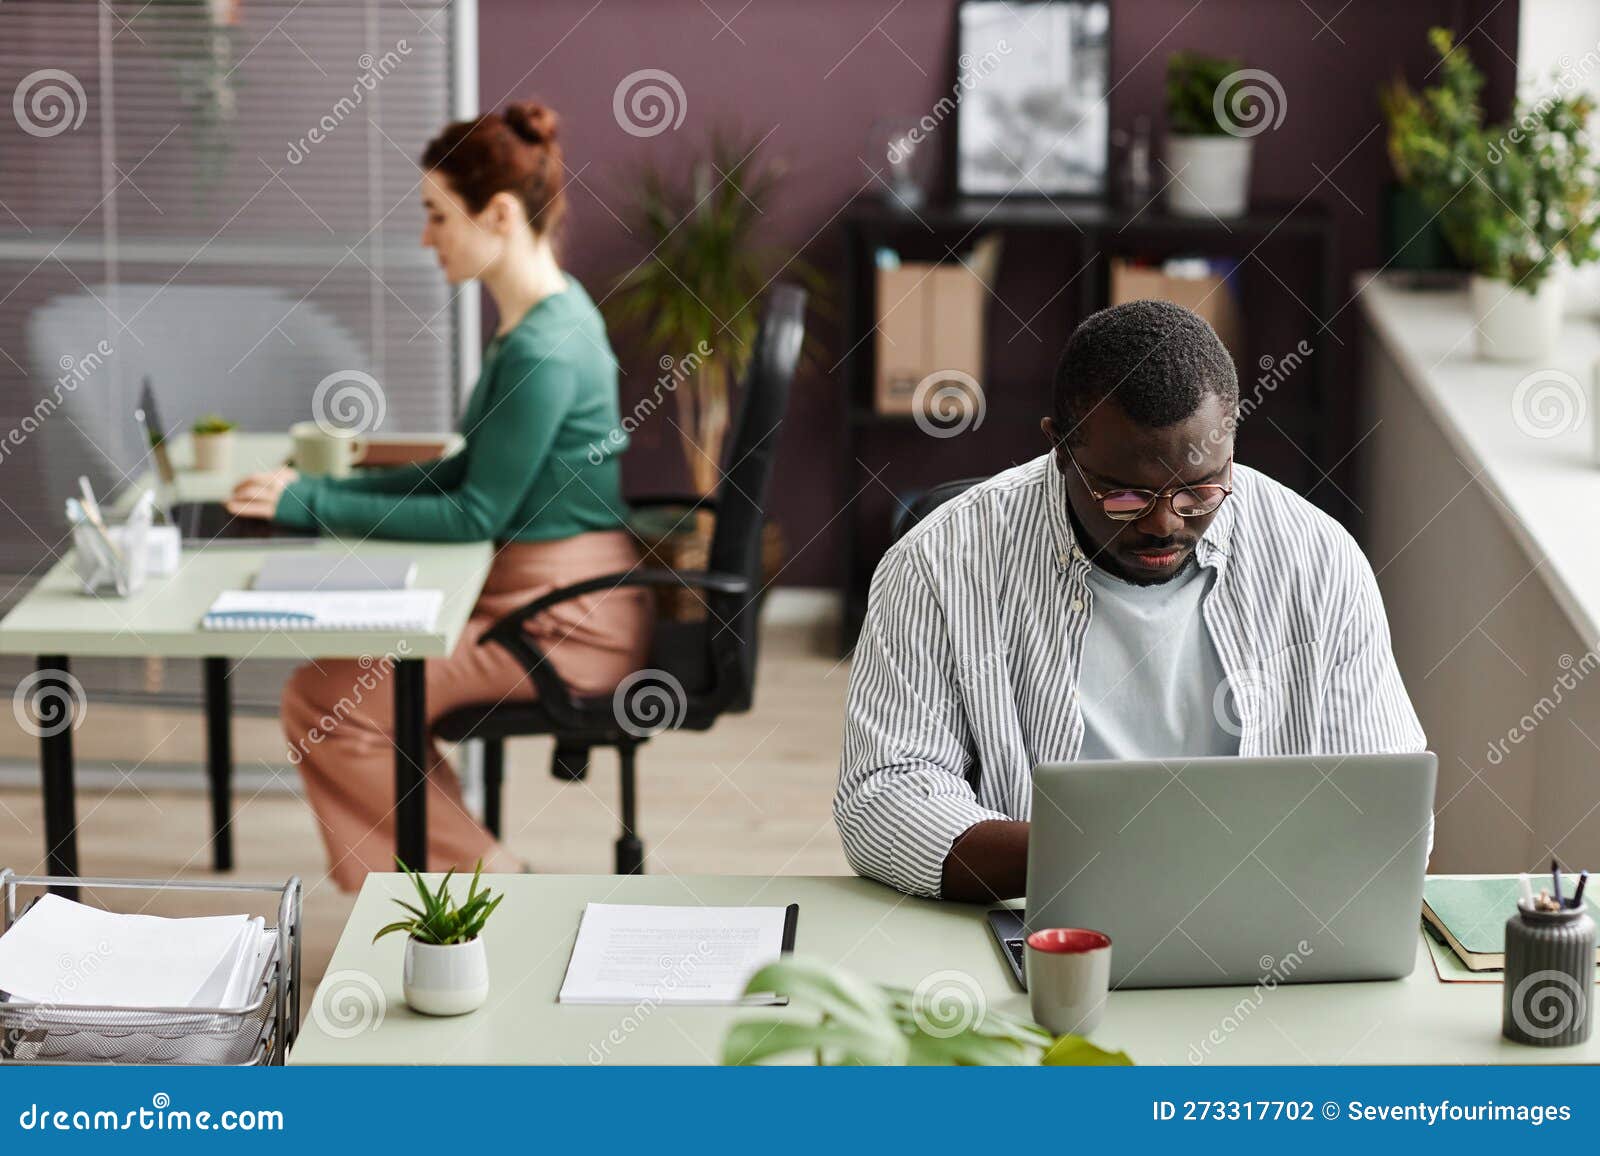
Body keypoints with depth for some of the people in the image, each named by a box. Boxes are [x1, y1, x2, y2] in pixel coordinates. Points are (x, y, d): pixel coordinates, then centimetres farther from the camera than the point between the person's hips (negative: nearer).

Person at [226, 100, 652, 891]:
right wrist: (330, 490, 8)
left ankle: (486, 884, 3)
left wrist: (312, 506, -13)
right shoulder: (546, 316, 9)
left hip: (566, 624, -10)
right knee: (345, 663, 10)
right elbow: (469, 471, 16)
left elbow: (476, 514, -18)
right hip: (545, 596, 10)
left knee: (324, 704, -9)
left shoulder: (545, 351, -22)